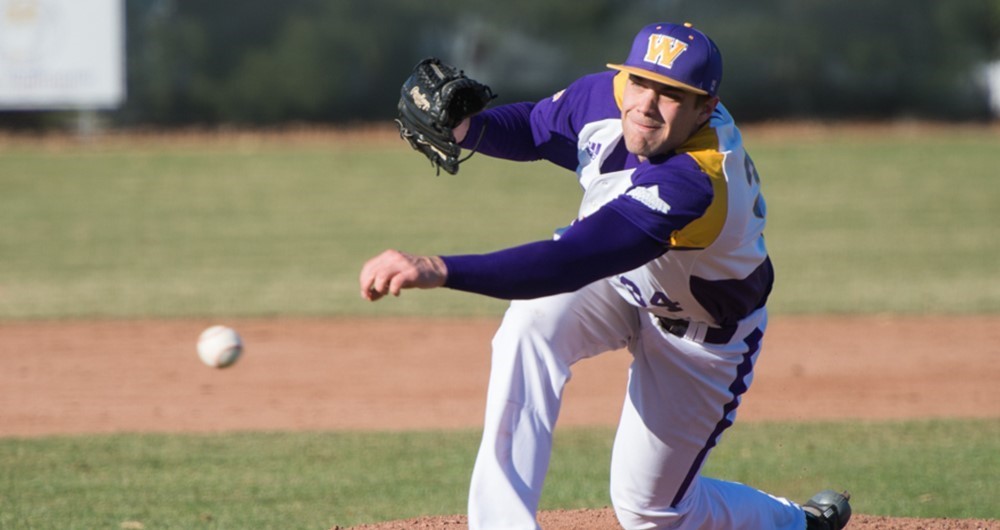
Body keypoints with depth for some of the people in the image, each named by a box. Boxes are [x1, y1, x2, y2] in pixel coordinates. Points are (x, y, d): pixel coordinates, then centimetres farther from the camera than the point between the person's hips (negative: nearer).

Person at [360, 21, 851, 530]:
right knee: (530, 325, -30)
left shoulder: (694, 184, -45)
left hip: (703, 333, -5)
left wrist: (440, 270, -64)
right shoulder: (603, 95, -24)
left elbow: (570, 264, -55)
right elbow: (533, 127, -1)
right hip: (616, 284, 5)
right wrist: (464, 127, -24)